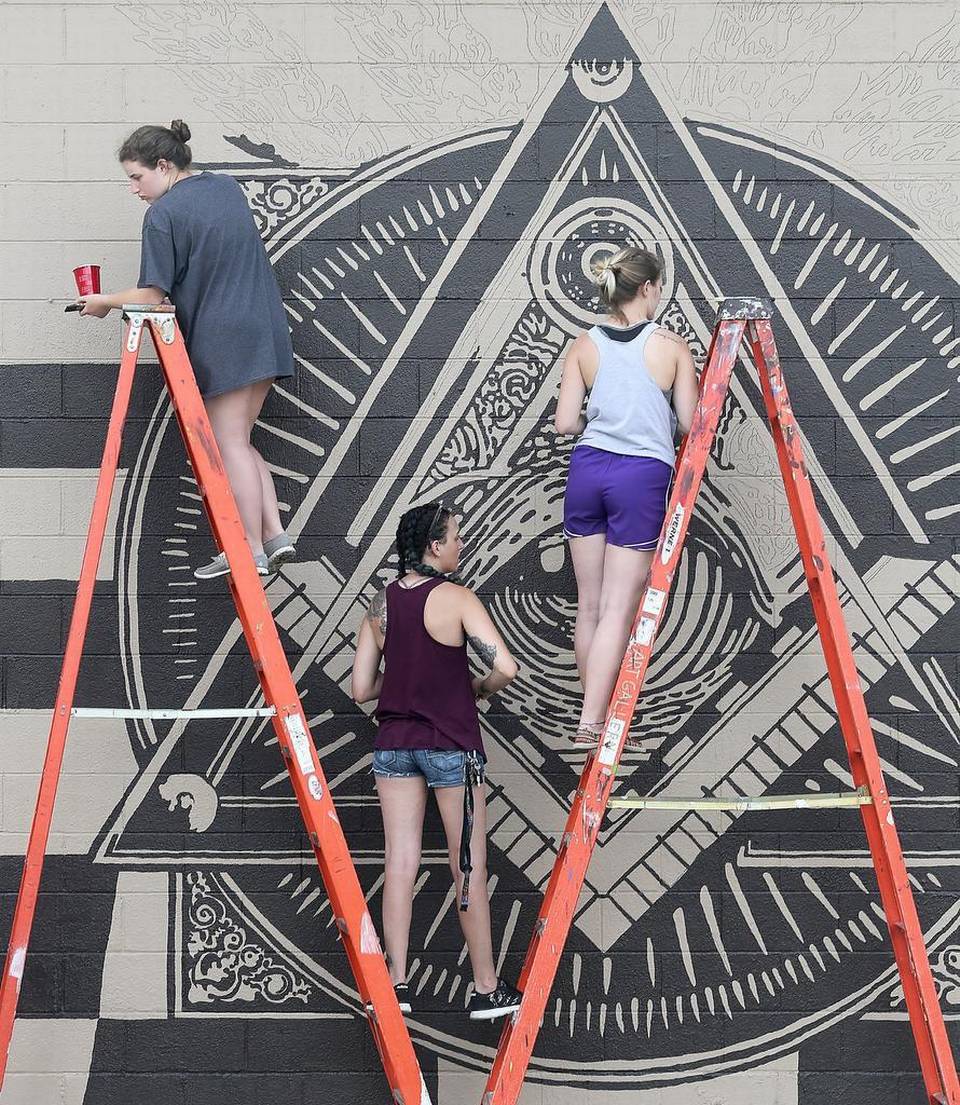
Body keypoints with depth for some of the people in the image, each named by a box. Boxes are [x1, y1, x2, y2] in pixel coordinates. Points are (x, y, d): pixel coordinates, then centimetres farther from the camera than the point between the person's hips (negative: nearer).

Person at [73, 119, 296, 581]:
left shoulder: (163, 214, -11)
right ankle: (275, 534, 7)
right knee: (239, 440, 14)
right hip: (264, 332, 8)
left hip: (218, 339, -8)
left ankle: (253, 551, 0)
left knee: (229, 444, -1)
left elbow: (152, 295, -11)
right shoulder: (228, 187, 12)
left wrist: (105, 302, 5)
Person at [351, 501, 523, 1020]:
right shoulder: (456, 597, -12)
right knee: (469, 868, 5)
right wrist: (481, 687, 0)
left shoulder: (380, 603, 3)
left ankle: (396, 982, 8)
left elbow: (361, 689, 4)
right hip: (451, 744, -4)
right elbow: (504, 666, -21)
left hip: (393, 743, 4)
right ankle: (487, 989, 13)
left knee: (399, 864, 7)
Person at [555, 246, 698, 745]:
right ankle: (592, 722, -5)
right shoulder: (671, 345, -4)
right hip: (642, 477, -4)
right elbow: (690, 423, -3)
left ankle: (595, 715, 20)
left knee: (589, 604, 12)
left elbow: (565, 422, 0)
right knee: (618, 610, -1)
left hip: (587, 469, 4)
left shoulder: (584, 345, 3)